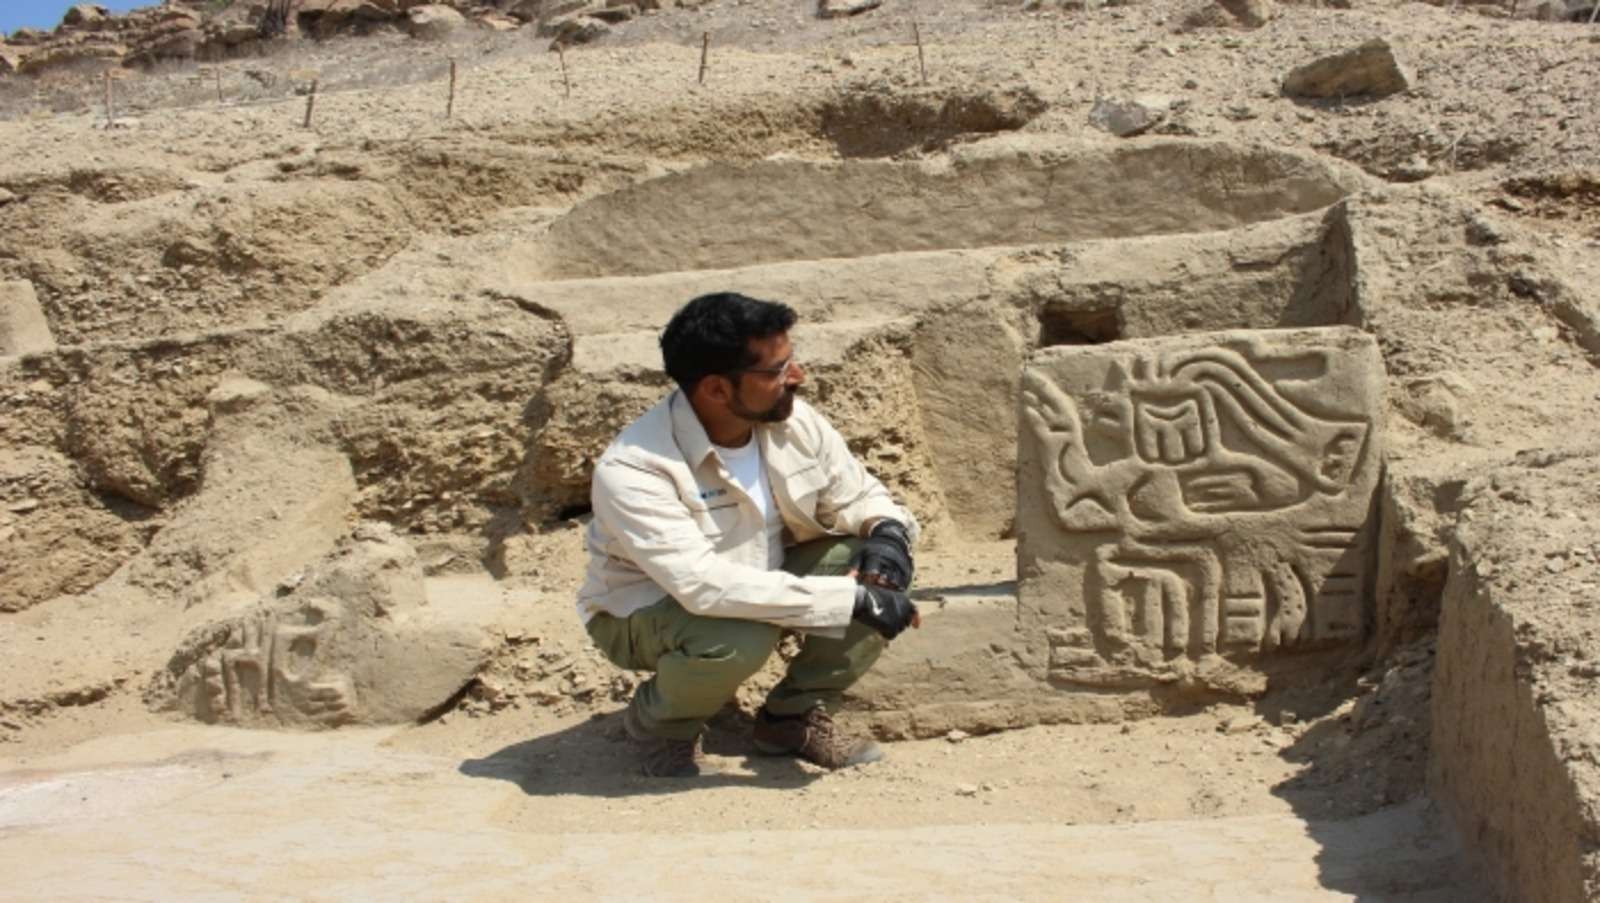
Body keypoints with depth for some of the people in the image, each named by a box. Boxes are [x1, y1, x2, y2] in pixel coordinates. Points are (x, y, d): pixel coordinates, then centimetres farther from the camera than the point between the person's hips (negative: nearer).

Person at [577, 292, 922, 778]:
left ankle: (794, 715, 4)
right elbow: (705, 587, -42)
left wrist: (888, 532, -26)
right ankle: (657, 722, -3)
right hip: (648, 610, -6)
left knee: (881, 570, -15)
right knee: (739, 637, -38)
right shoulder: (632, 471, -33)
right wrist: (852, 599, -42)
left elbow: (859, 496, 0)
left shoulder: (792, 421, -15)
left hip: (761, 580, 6)